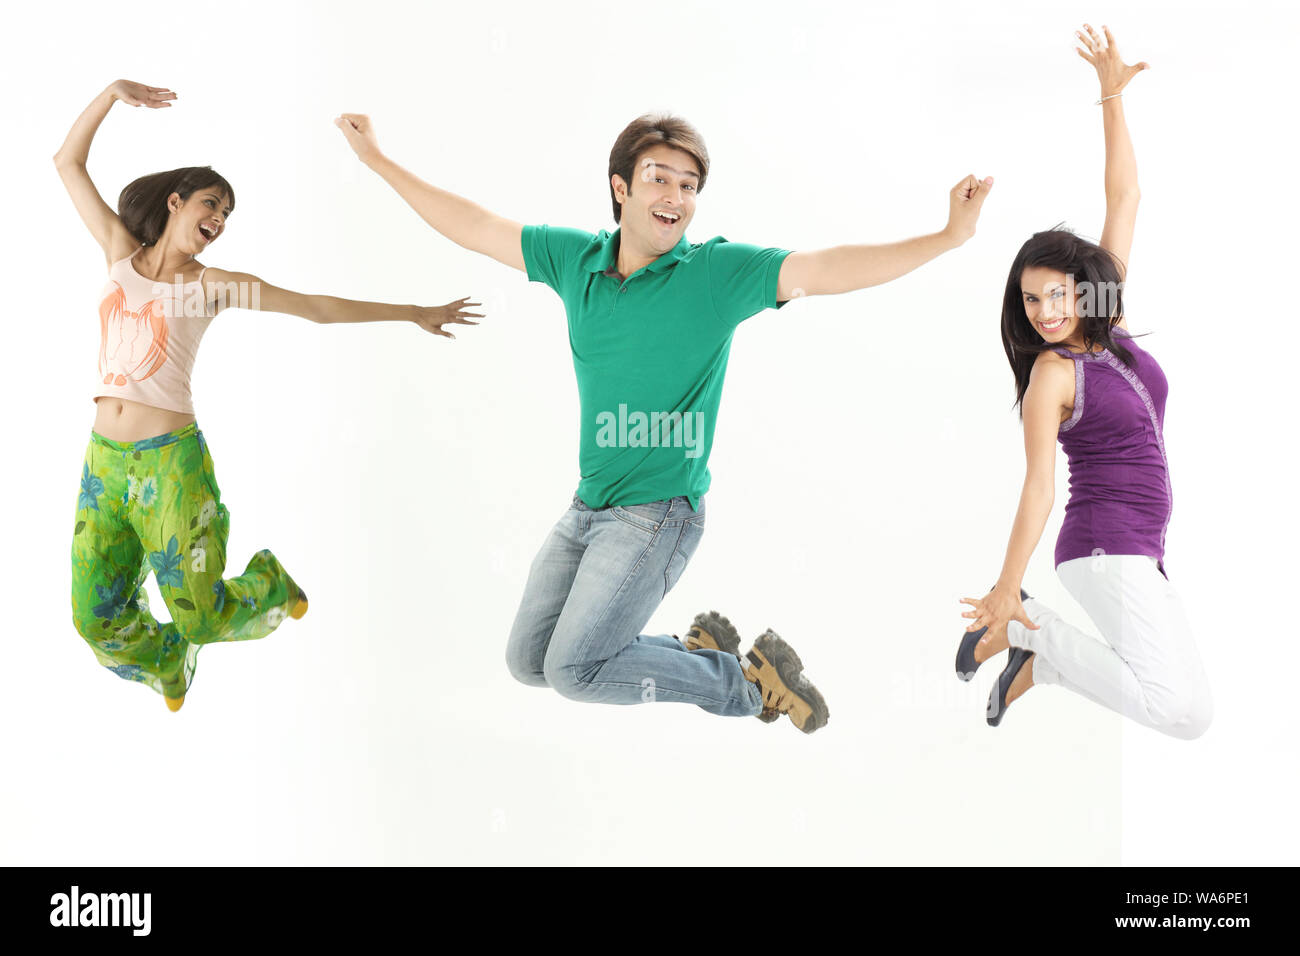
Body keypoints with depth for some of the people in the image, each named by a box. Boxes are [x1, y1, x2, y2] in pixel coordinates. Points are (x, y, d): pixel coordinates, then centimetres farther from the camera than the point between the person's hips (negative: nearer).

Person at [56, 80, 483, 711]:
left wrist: (416, 314, 4)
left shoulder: (213, 286, 1)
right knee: (99, 618, 6)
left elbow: (319, 308, 3)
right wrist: (111, 94, 1)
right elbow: (68, 162, 11)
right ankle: (168, 671, 38)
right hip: (104, 459, 3)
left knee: (202, 615, -2)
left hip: (169, 460, -3)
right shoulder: (120, 251, 9)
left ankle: (270, 587, 32)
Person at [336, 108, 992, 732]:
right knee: (527, 661, 13)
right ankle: (700, 647, 25)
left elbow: (829, 269, -19)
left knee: (574, 669, -15)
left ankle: (750, 679, 4)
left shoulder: (717, 272, -11)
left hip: (659, 512, -6)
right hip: (587, 506, 7)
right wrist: (378, 160, 14)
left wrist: (950, 234, -29)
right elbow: (474, 227, 11)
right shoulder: (577, 259, 2)